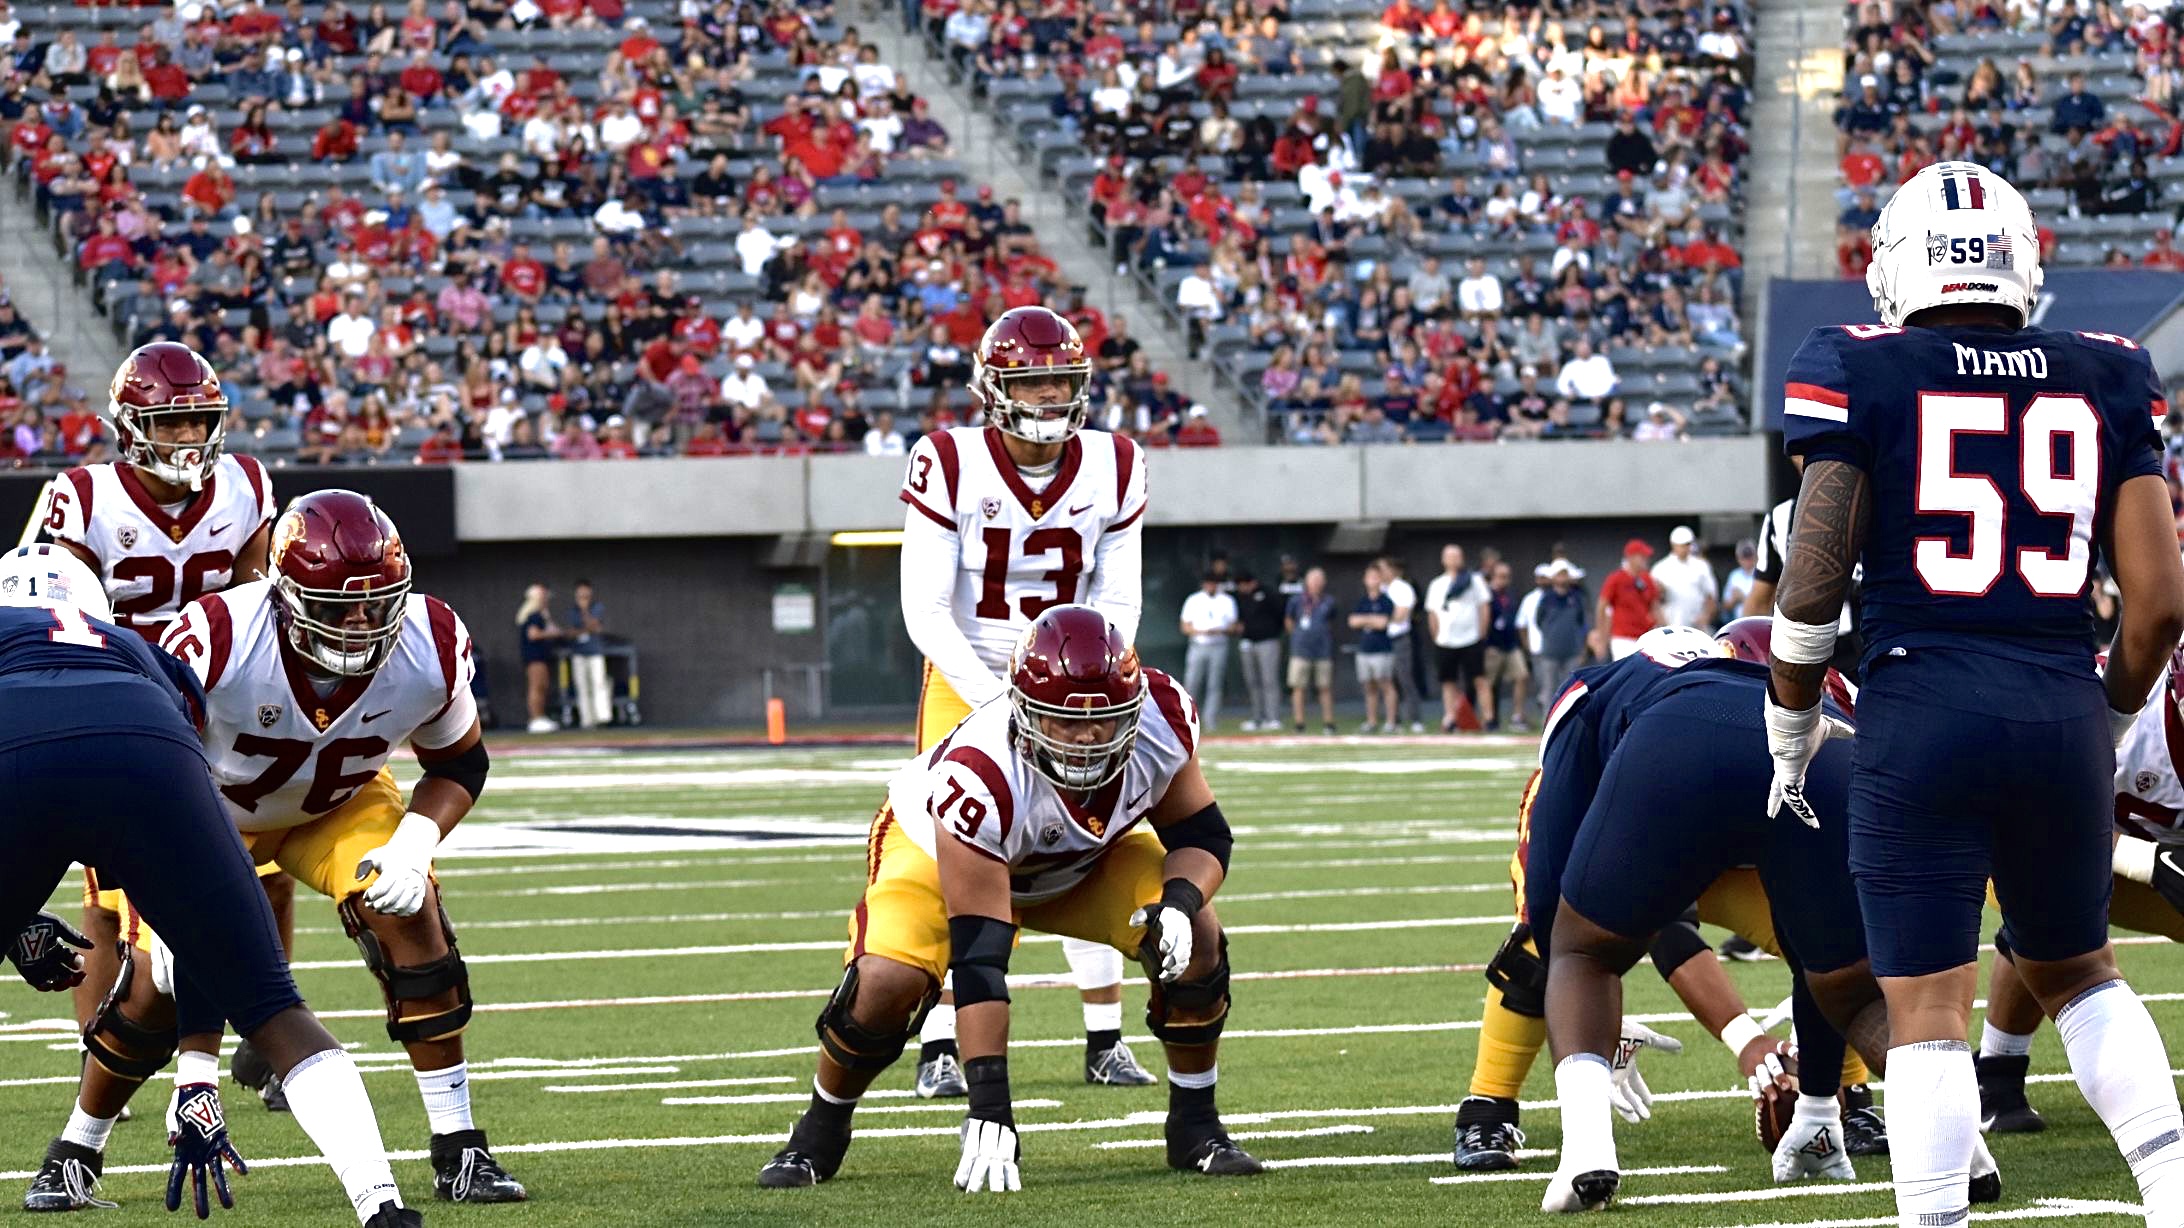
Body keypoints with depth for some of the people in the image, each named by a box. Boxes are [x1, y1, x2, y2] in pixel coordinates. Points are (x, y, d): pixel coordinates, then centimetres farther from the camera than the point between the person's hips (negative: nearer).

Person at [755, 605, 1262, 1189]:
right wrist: (989, 1107, -44)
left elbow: (1203, 836, -12)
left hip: (1089, 855, 4)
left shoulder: (1162, 720, -30)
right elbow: (979, 958, -41)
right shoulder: (980, 777, -43)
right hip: (939, 851, -4)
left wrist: (1177, 902, -37)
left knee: (1196, 938, -20)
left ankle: (1194, 1127, 1)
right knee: (886, 982, -29)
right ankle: (821, 1131, 1)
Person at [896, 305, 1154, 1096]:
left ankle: (1105, 1042, 10)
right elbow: (925, 609, -17)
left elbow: (1117, 603, 0)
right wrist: (990, 699, -26)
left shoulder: (1111, 469, -6)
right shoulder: (950, 466, -17)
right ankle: (939, 1048, -2)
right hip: (966, 681, -3)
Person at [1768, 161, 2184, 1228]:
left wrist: (1790, 731, 9)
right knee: (2074, 970, 22)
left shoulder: (1861, 374, -1)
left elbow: (1809, 588, -5)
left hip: (1919, 712, -3)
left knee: (1927, 1009, 1)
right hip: (2061, 714, 3)